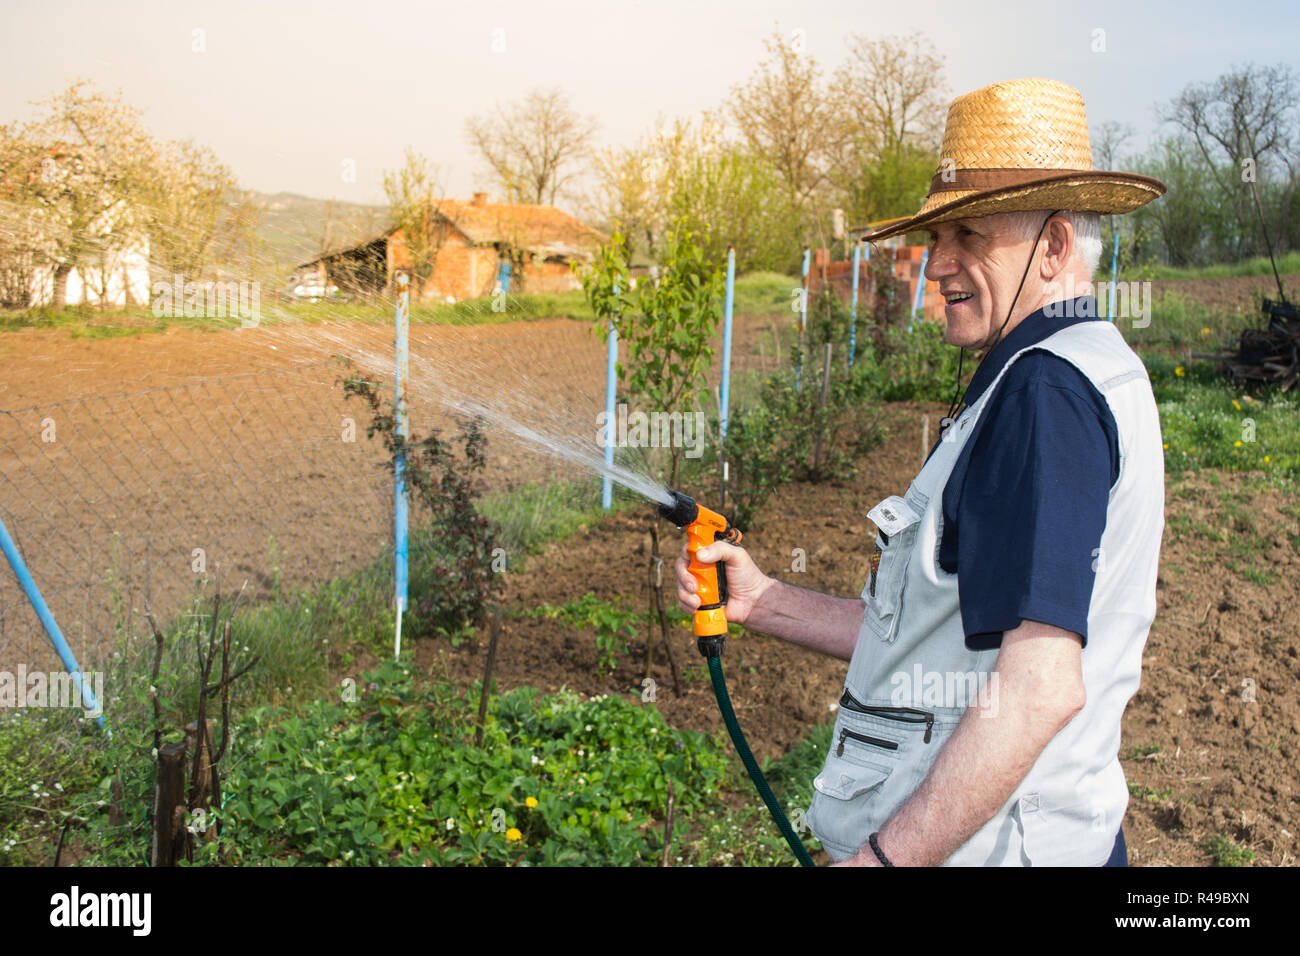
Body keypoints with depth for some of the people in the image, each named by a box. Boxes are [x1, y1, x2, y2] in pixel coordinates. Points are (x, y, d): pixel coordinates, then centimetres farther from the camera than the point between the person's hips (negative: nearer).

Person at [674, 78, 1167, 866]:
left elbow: (1042, 685, -27)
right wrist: (761, 602, 10)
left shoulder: (1046, 389, -18)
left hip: (985, 844, -9)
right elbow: (938, 640, 14)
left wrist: (881, 856, -23)